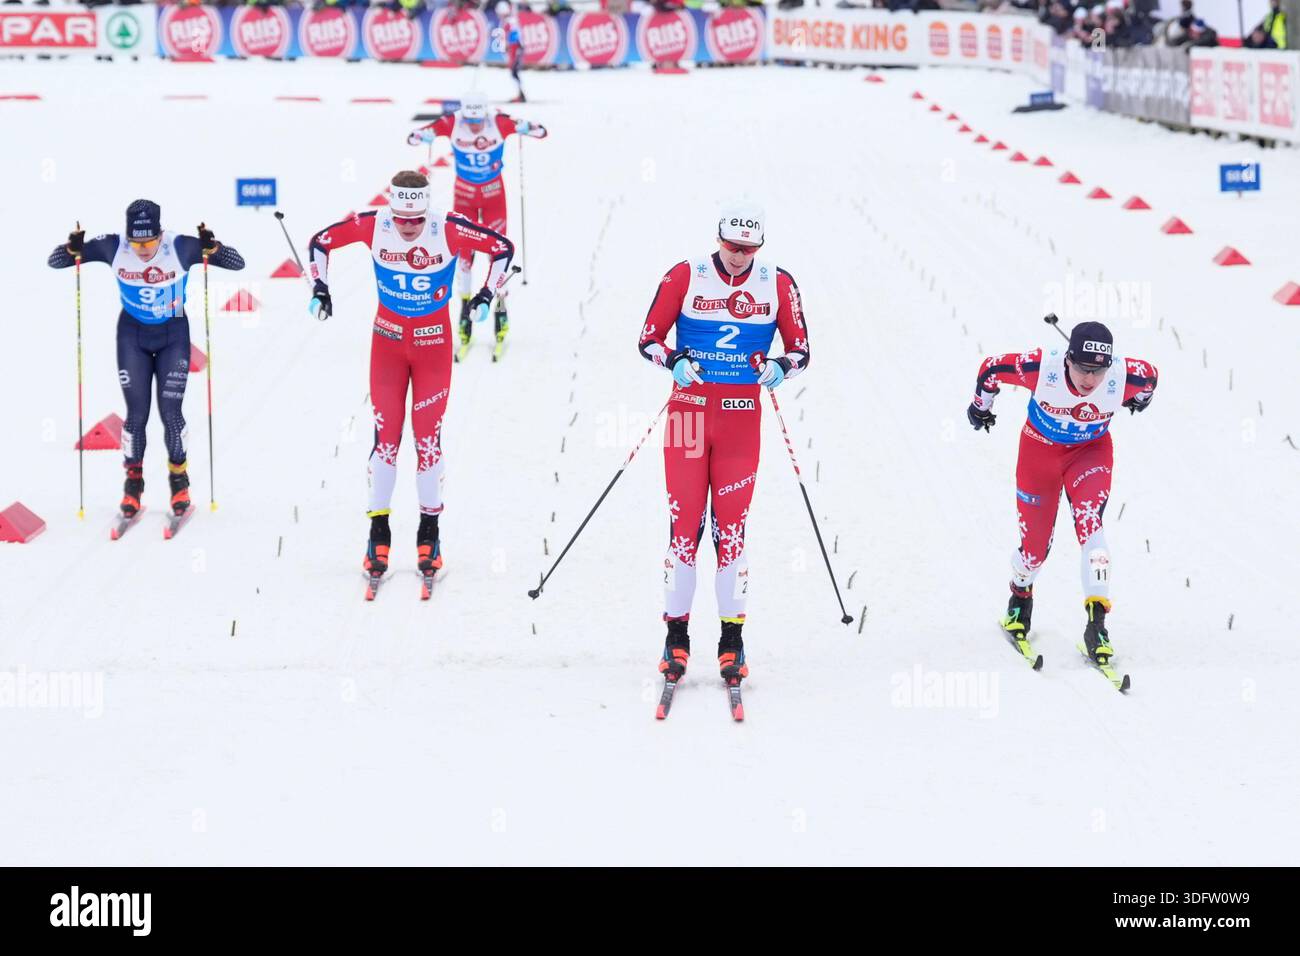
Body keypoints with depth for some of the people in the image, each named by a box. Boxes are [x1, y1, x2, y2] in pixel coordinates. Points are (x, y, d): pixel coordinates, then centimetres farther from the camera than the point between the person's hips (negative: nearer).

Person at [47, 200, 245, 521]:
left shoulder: (181, 247, -24)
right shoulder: (113, 247, -20)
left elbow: (237, 264, -21)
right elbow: (55, 262, -13)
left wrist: (211, 248, -40)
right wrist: (73, 249, -34)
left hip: (173, 335, -1)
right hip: (132, 335, 1)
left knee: (170, 411, -4)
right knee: (136, 413, -2)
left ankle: (179, 481, 17)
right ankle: (133, 482, 16)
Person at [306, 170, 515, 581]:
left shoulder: (449, 231, -19)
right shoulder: (373, 226, -14)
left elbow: (503, 248, -5)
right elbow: (321, 242, 1)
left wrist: (488, 292, -7)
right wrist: (320, 285, -3)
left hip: (433, 343, -1)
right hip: (388, 340, 1)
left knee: (428, 435, -2)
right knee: (386, 433, -2)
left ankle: (429, 532, 10)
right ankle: (378, 533, 6)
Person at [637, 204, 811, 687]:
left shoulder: (778, 284, 2)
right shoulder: (685, 276, -2)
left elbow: (800, 348, 7)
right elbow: (648, 338, 2)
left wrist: (781, 368, -14)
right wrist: (673, 360, -19)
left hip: (742, 416, 1)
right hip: (690, 410, -1)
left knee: (731, 526, 1)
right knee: (684, 522, -2)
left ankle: (732, 638, 6)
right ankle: (676, 634, 6)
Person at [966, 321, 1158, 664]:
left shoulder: (1125, 377, -30)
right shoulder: (1041, 367, -34)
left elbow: (1150, 376, -5)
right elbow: (992, 367, -15)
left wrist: (1141, 399, 18)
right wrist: (980, 405, 4)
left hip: (1090, 451, 0)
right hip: (1040, 448, 0)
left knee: (1089, 519, -27)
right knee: (1036, 544, 6)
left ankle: (1096, 620, -28)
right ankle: (1020, 596, 41)